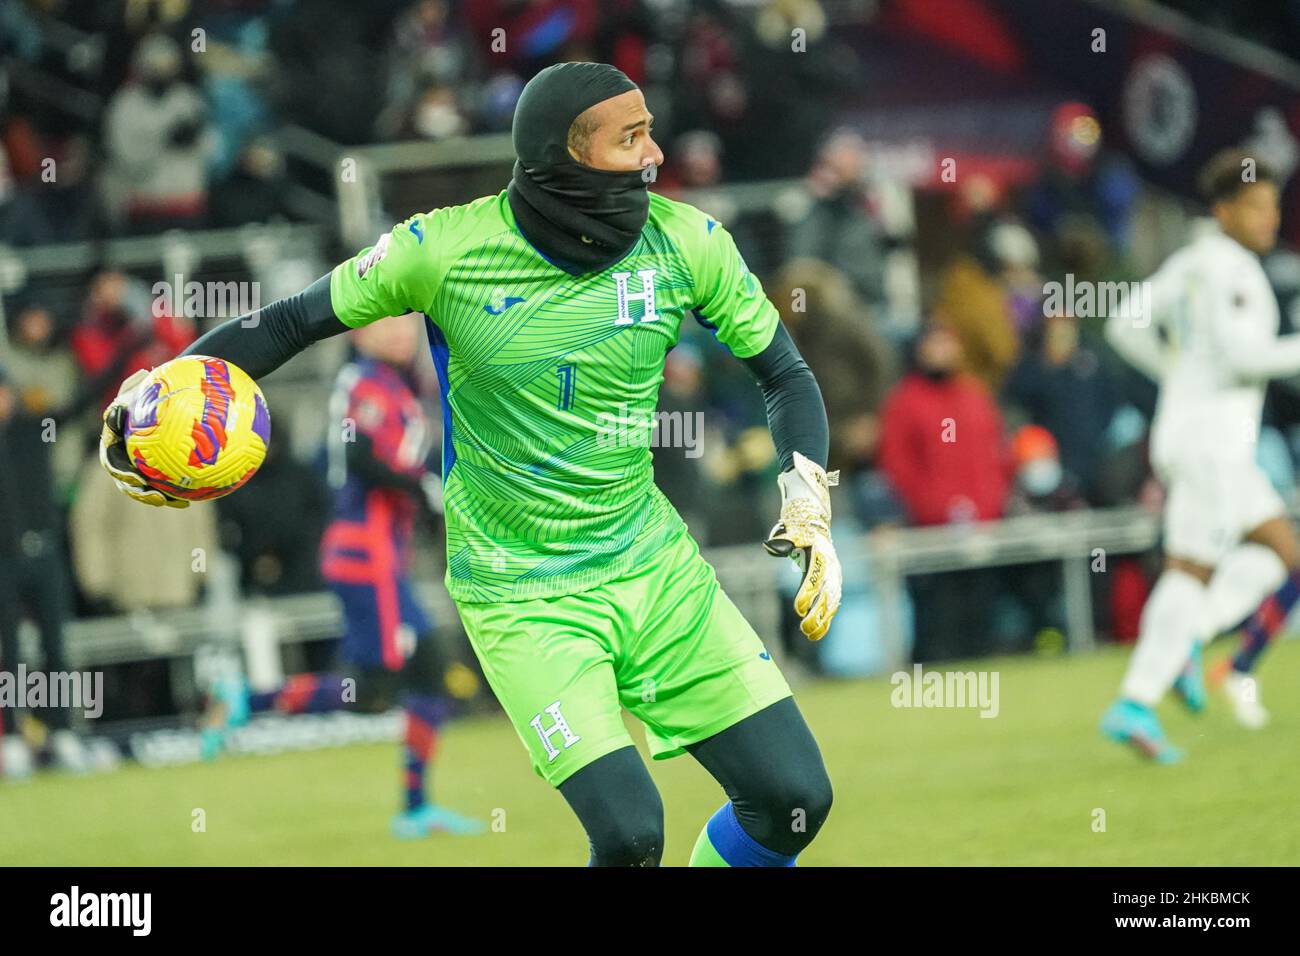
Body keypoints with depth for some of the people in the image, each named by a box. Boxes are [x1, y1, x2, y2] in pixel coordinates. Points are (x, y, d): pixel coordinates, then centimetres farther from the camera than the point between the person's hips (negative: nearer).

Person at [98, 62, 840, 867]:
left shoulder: (686, 243, -7)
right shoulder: (446, 250, -15)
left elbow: (786, 375, 6)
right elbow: (290, 323, -3)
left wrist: (809, 508, -8)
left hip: (655, 564, 4)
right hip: (520, 590, -4)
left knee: (795, 800, 0)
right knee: (630, 834, -19)